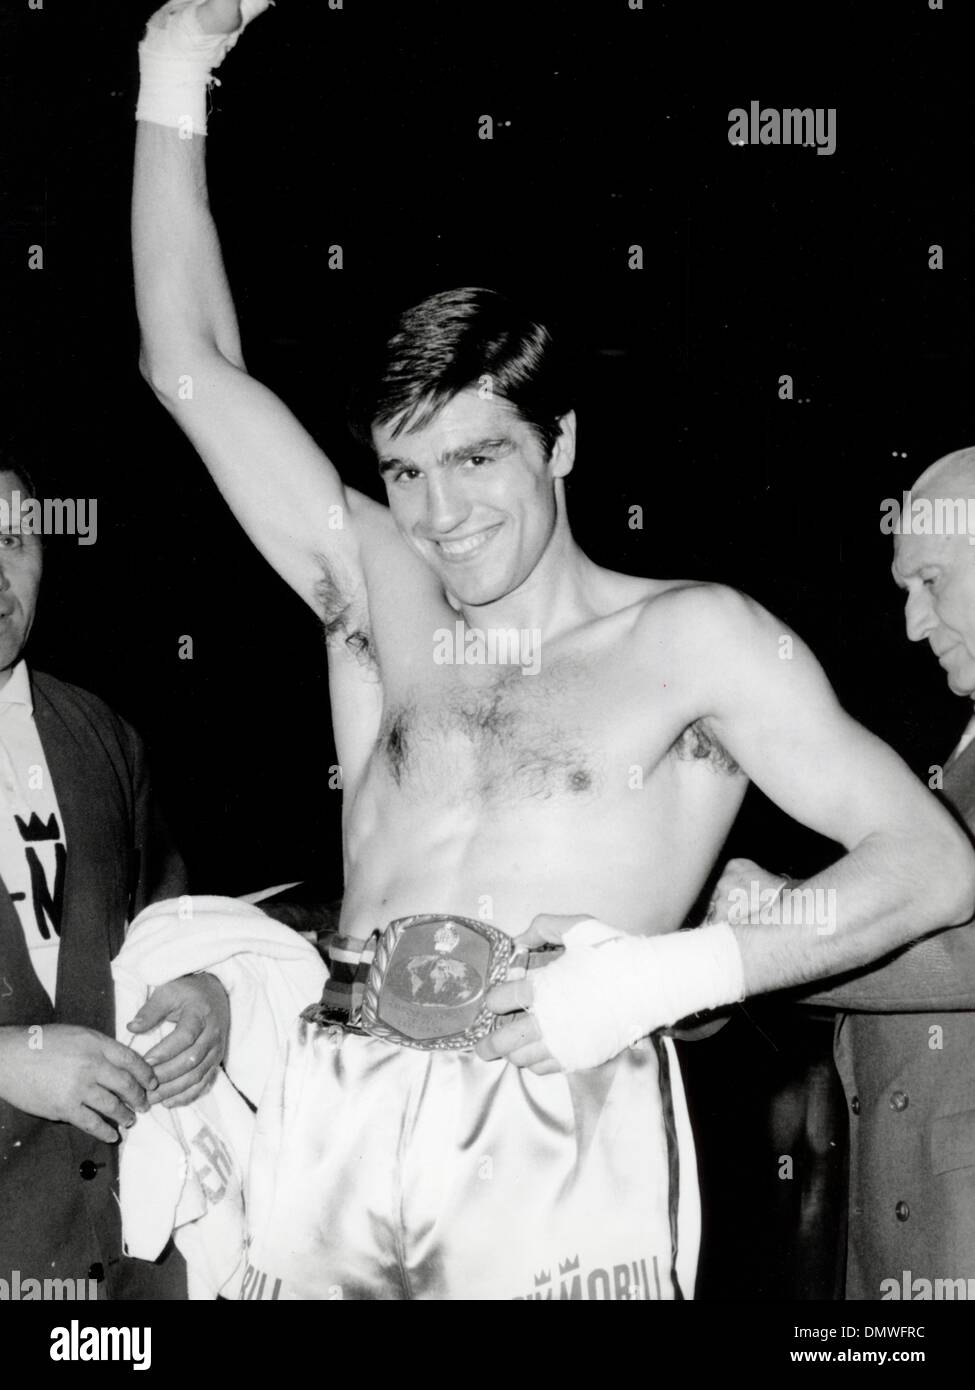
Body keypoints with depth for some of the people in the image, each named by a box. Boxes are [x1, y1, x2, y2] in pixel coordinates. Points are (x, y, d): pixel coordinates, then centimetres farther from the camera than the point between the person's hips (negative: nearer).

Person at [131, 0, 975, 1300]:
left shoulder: (691, 637, 6)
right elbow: (194, 369, 16)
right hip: (336, 1127, 3)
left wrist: (677, 974, -11)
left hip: (556, 1145, -3)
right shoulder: (380, 600, 16)